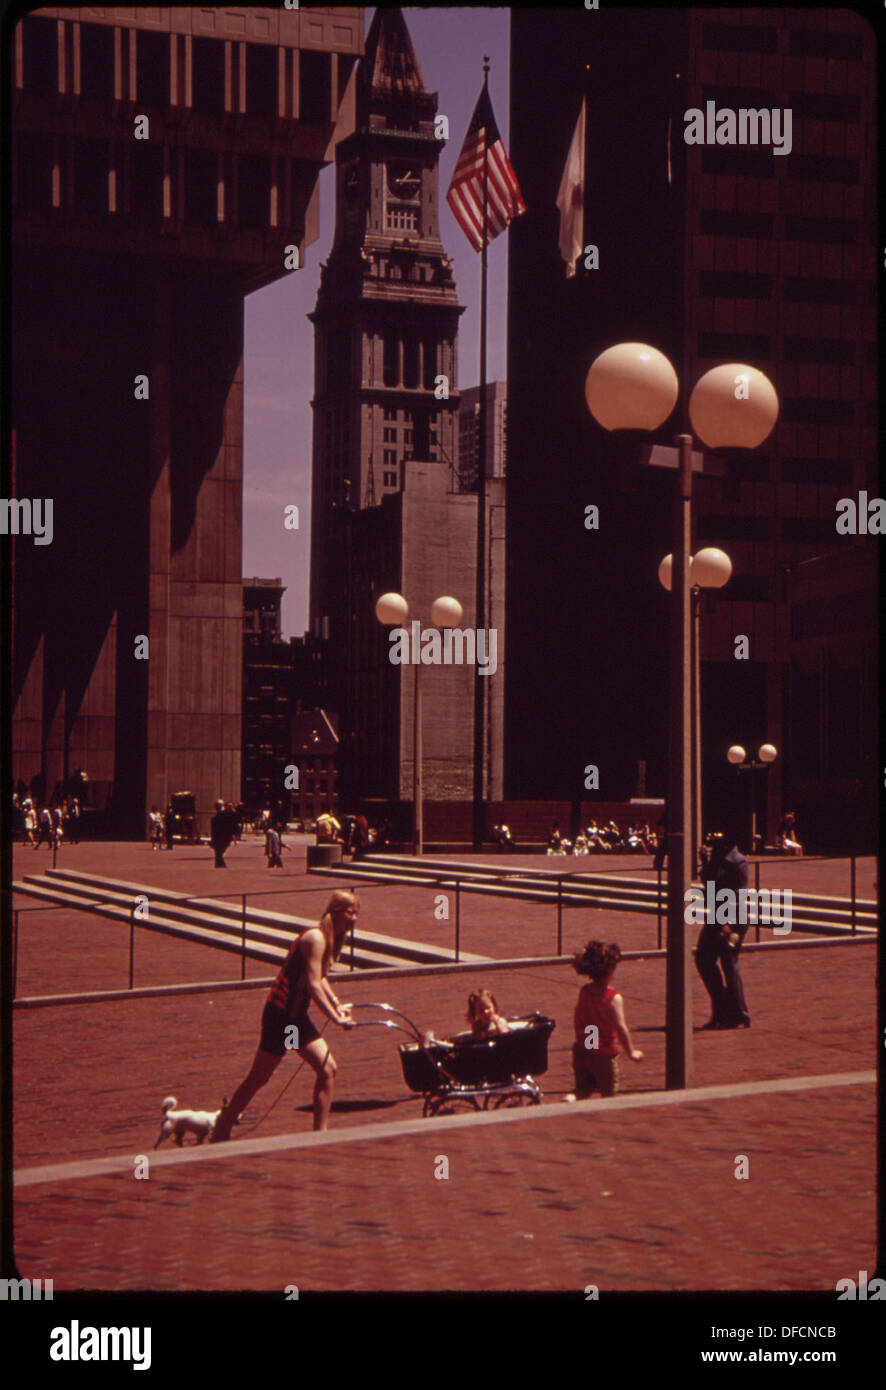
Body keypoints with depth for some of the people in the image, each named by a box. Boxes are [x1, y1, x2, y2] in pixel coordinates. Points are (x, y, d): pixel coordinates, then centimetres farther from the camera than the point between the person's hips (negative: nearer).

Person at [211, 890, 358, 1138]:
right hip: (280, 1013, -9)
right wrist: (336, 1018, -27)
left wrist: (337, 1006, 14)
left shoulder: (331, 938, 10)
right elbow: (313, 986, -25)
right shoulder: (315, 938, -19)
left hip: (297, 1016, 9)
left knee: (328, 1069, 2)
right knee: (259, 1078, -2)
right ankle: (220, 1133, 10)